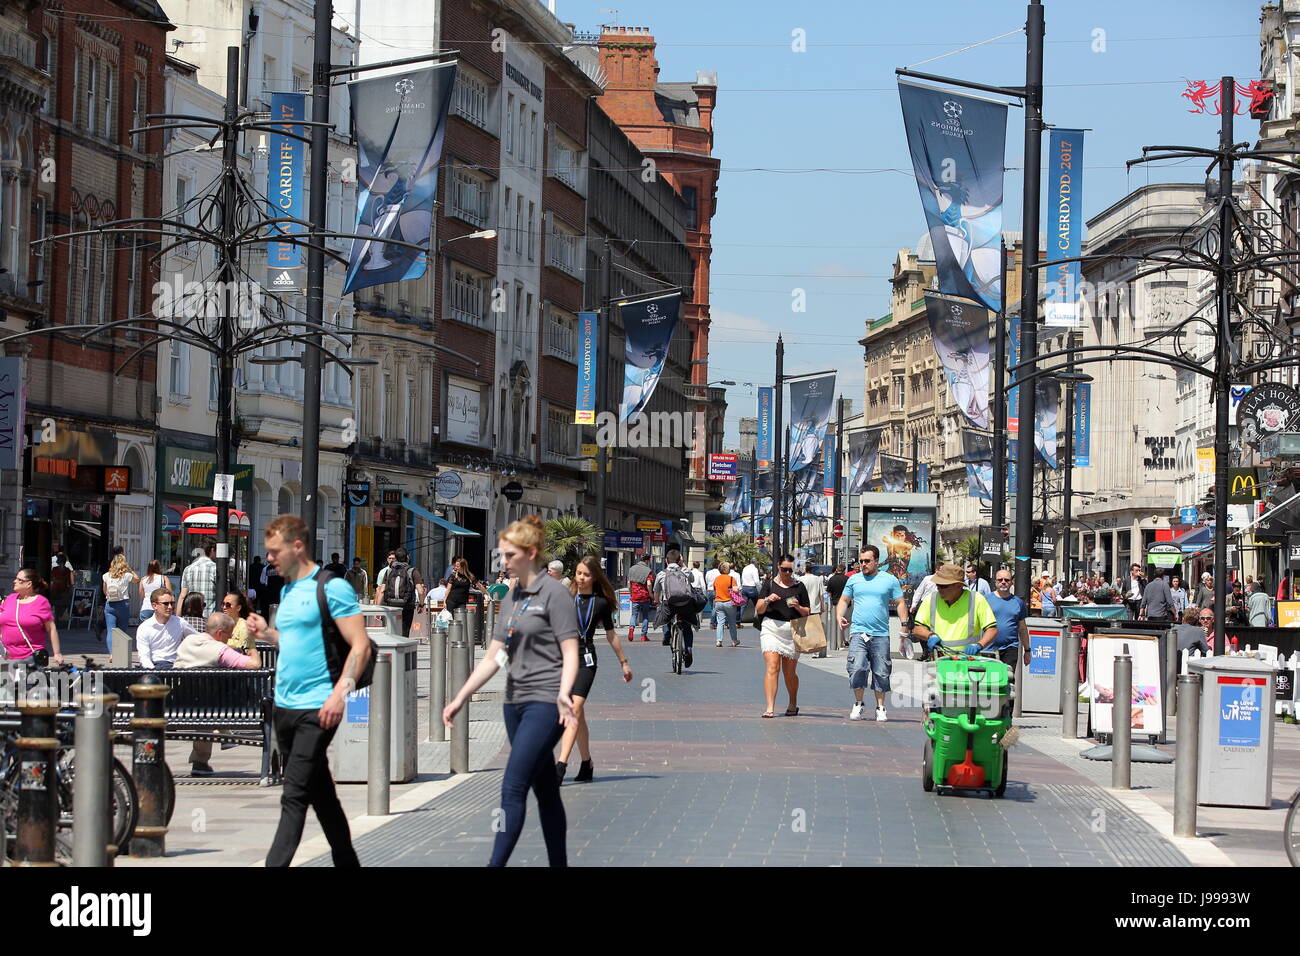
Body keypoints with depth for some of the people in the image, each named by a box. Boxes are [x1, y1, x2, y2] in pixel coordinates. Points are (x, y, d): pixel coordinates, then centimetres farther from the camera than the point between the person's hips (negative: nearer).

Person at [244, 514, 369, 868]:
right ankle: (347, 862, 23)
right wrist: (268, 633, 8)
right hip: (284, 706, 8)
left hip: (315, 709, -8)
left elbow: (360, 646, -13)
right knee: (321, 795, 14)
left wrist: (339, 694, -22)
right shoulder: (287, 590, 15)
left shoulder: (332, 588, -10)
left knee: (294, 798, -12)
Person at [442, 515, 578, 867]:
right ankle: (558, 863, 16)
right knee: (544, 791, 11)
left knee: (512, 788, -14)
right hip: (515, 702, 8)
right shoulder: (511, 598, 15)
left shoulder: (554, 594, -8)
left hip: (545, 703, -8)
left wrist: (563, 695, -29)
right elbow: (493, 656, 17)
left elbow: (570, 653, -13)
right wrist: (460, 698, 13)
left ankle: (496, 863, -18)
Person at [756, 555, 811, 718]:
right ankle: (770, 708, -20)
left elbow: (807, 612, 11)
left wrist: (798, 607, -9)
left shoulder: (799, 587, 9)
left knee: (789, 672, 9)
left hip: (792, 631, 1)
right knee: (772, 667, -15)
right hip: (771, 629, -1)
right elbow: (758, 610, 6)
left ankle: (793, 705, 31)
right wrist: (767, 600, -13)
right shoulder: (770, 585, 8)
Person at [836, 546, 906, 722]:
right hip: (858, 633, 0)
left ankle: (880, 707, 14)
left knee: (881, 673, 3)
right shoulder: (854, 580, 11)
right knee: (857, 669, -13)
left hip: (881, 635, 0)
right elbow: (844, 600, 18)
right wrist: (840, 616, -1)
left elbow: (900, 603, 9)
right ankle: (858, 704, 1)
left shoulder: (890, 580, 7)